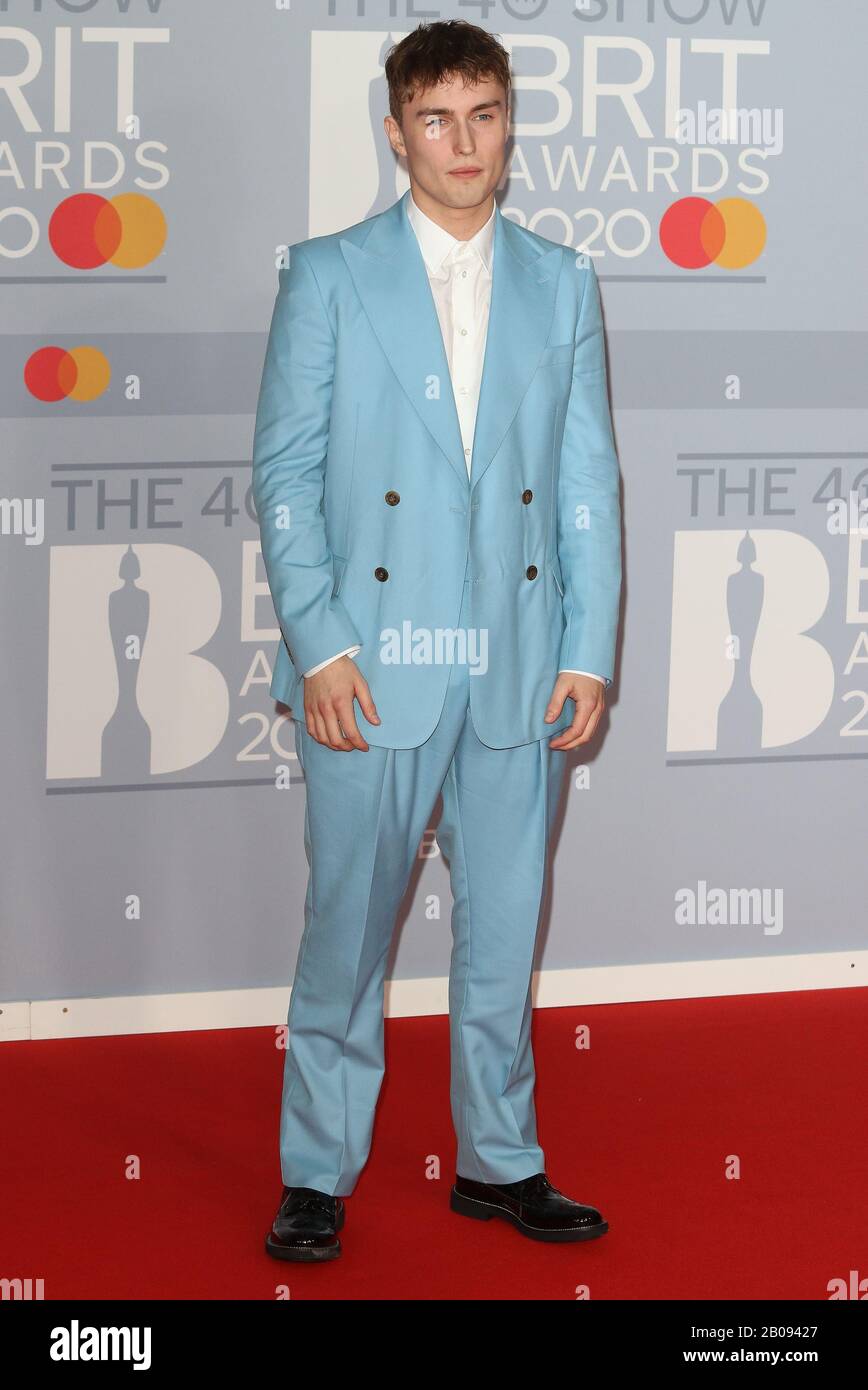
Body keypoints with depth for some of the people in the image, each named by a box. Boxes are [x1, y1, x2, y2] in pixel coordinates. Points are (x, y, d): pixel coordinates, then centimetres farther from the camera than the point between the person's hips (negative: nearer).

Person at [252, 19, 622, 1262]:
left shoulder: (561, 285, 9)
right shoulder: (328, 277, 1)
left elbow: (590, 480, 8)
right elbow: (283, 473, -1)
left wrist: (590, 653, 1)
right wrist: (318, 646, -10)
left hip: (521, 671, 3)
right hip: (371, 667, -3)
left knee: (505, 925, 10)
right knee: (347, 927, 2)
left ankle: (499, 1159, 23)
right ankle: (318, 1175, 14)